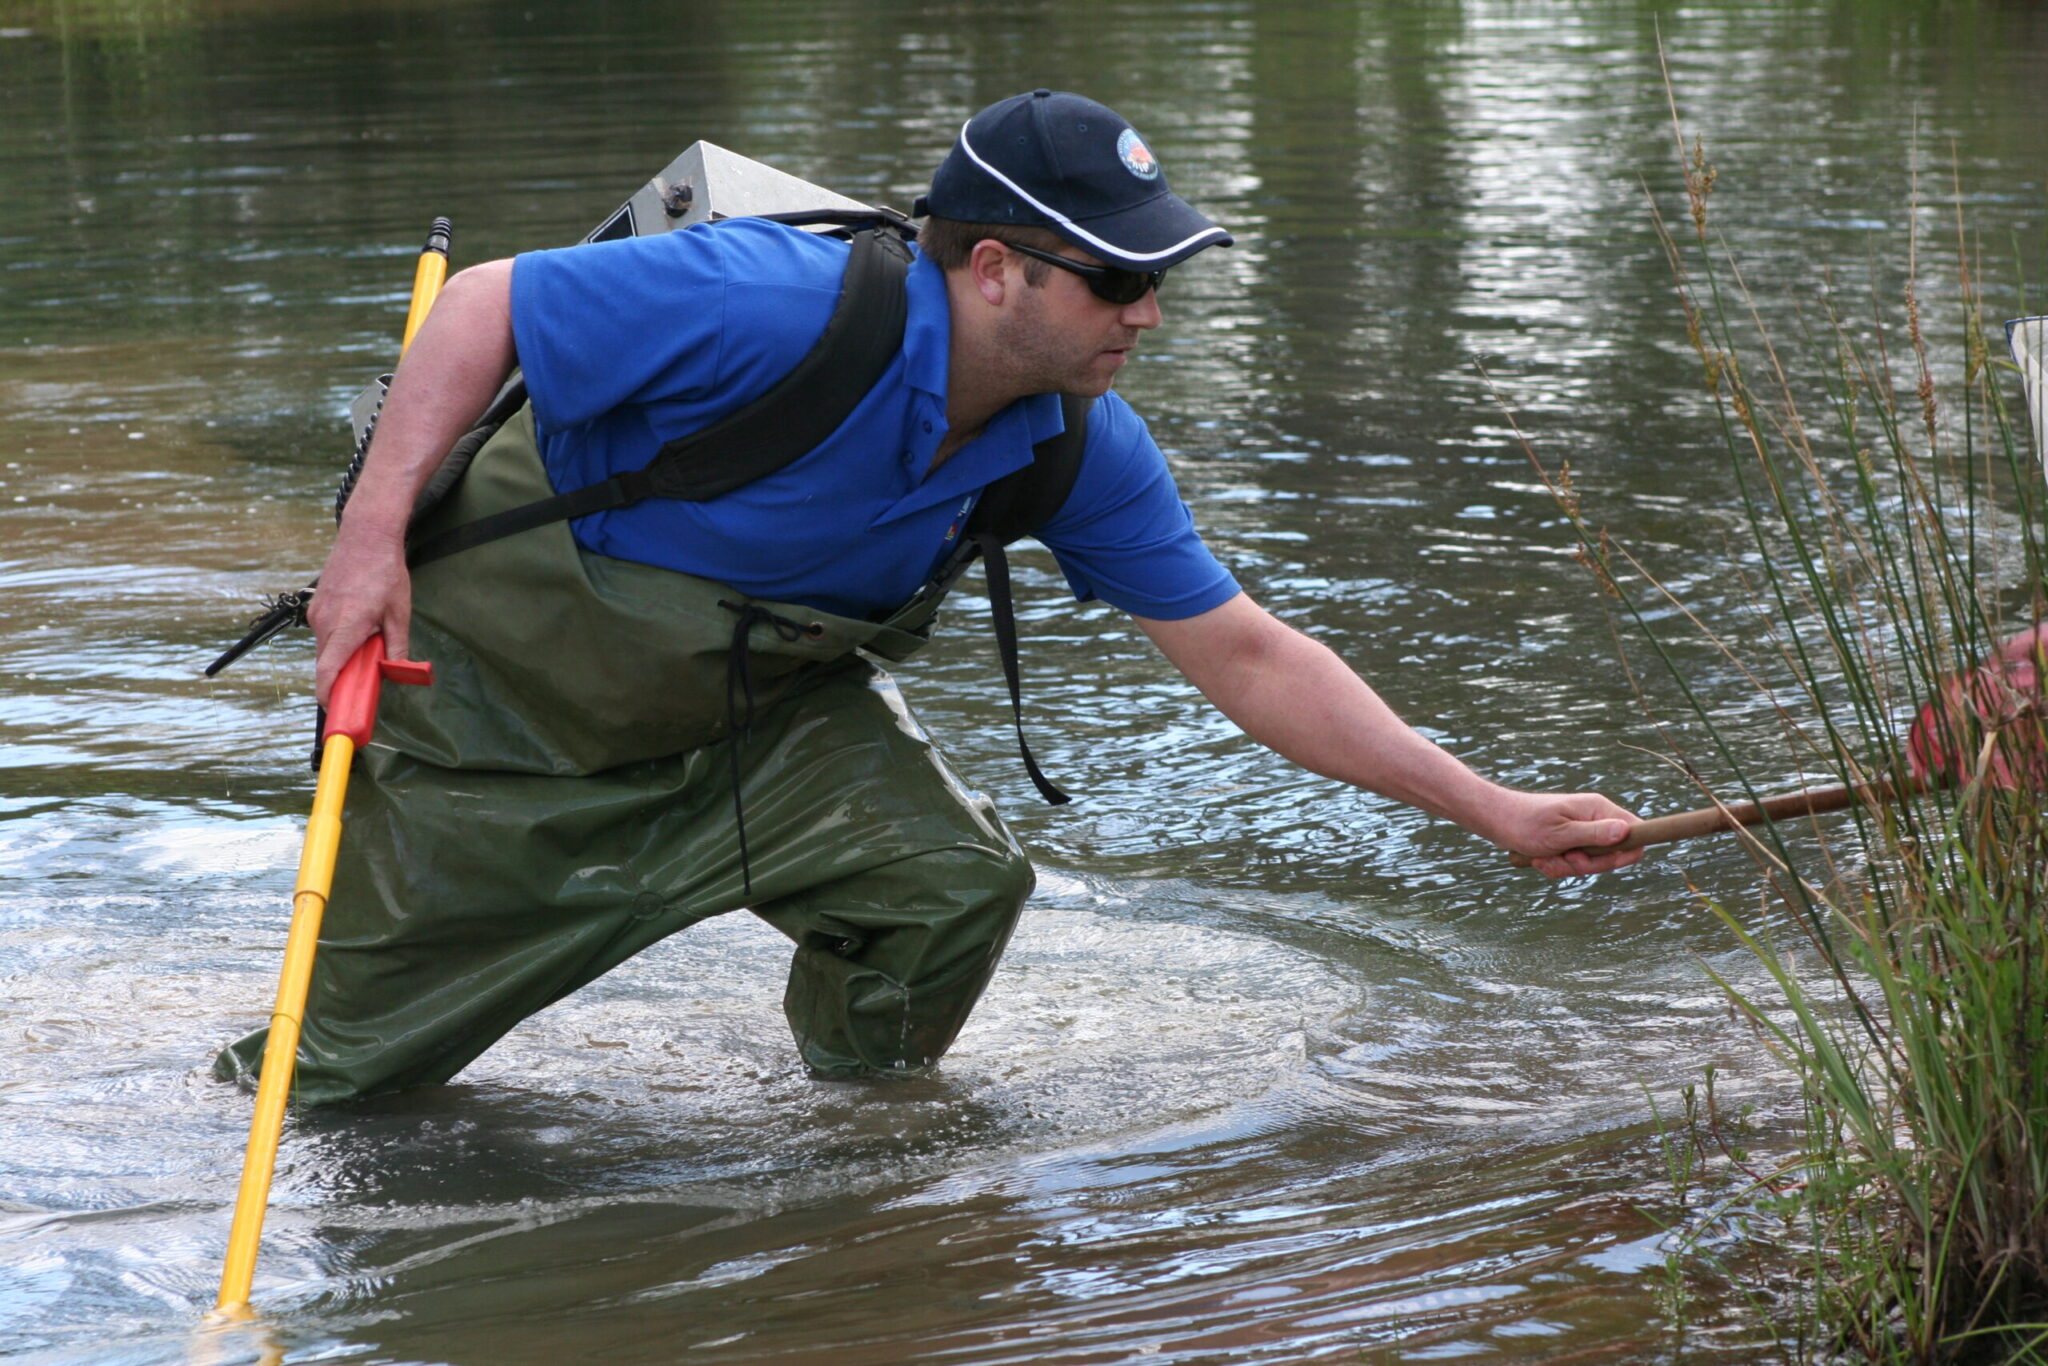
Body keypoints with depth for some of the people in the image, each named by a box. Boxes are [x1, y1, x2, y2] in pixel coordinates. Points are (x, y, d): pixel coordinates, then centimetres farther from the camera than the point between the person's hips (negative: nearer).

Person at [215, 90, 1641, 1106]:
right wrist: (373, 536, -31)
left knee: (956, 879, -17)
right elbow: (487, 304, -25)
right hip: (516, 686, -5)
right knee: (351, 1069, 2)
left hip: (761, 704, 5)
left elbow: (1246, 656, -6)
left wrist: (1493, 807, -10)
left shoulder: (1083, 451, -14)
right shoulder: (785, 308, -34)